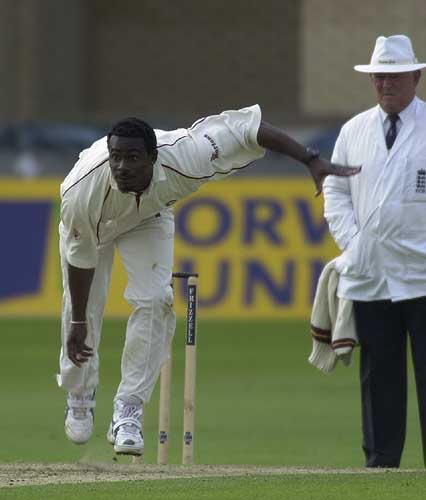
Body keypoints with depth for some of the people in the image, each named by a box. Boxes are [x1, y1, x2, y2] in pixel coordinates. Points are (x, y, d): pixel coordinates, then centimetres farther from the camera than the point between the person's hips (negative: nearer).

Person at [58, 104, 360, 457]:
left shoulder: (181, 160, -43)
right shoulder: (81, 192, -42)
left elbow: (245, 126, -35)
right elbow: (81, 256, -26)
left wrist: (312, 161, -38)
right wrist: (78, 323, -16)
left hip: (150, 216, 1)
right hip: (91, 226, -1)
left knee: (153, 301, -15)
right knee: (84, 310, 2)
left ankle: (128, 412, -10)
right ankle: (79, 397, 30)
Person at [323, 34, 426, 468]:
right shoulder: (354, 131, 14)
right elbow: (335, 191, 18)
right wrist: (350, 242, 4)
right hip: (368, 277, 4)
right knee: (379, 374, 6)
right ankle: (380, 462, 10)